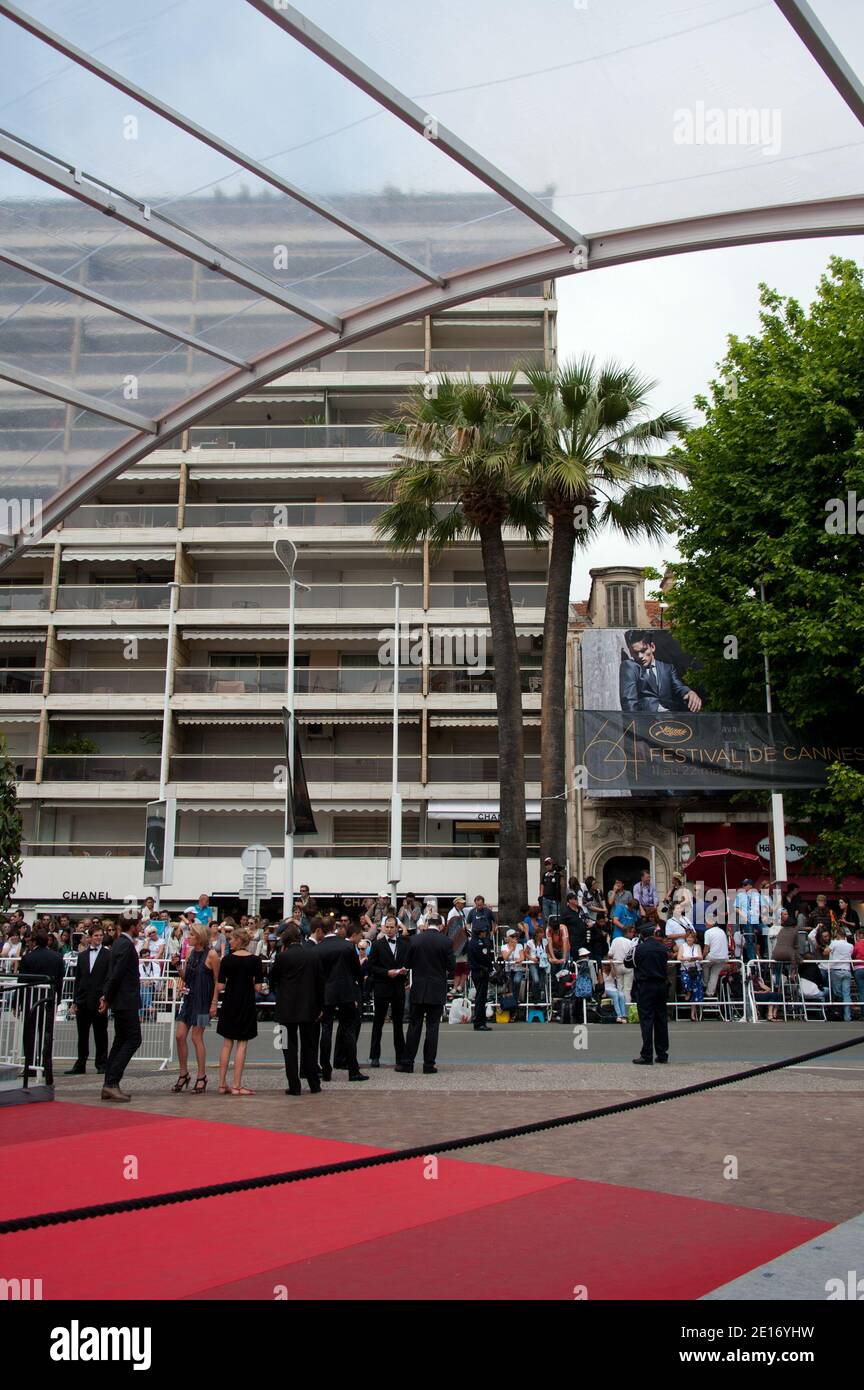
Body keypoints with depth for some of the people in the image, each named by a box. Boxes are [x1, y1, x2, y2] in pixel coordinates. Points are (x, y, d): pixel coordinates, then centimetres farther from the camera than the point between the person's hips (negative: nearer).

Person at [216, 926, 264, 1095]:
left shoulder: (227, 959, -7)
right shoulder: (255, 960, -7)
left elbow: (220, 987, -8)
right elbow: (258, 988, -8)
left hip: (229, 1003, 1)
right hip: (246, 1004, -1)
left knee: (227, 1044, 13)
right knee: (242, 1045, 4)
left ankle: (222, 1084, 15)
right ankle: (237, 1086, 2)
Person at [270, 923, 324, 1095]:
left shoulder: (283, 957, -11)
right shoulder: (315, 955, -2)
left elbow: (272, 979, 3)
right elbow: (320, 982, 3)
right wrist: (320, 1007, 10)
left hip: (287, 1009, -3)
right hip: (309, 1008, 3)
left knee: (290, 1048, 4)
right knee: (309, 1046, 13)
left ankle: (294, 1086, 2)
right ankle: (314, 1084, 17)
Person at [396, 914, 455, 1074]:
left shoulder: (414, 940, -3)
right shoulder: (446, 942, -7)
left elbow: (407, 963, 2)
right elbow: (452, 966, -6)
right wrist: (447, 976, 15)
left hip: (418, 990, 1)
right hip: (437, 991, -1)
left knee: (414, 1026, 9)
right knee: (432, 1027, 3)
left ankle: (407, 1062, 10)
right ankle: (429, 1065, 4)